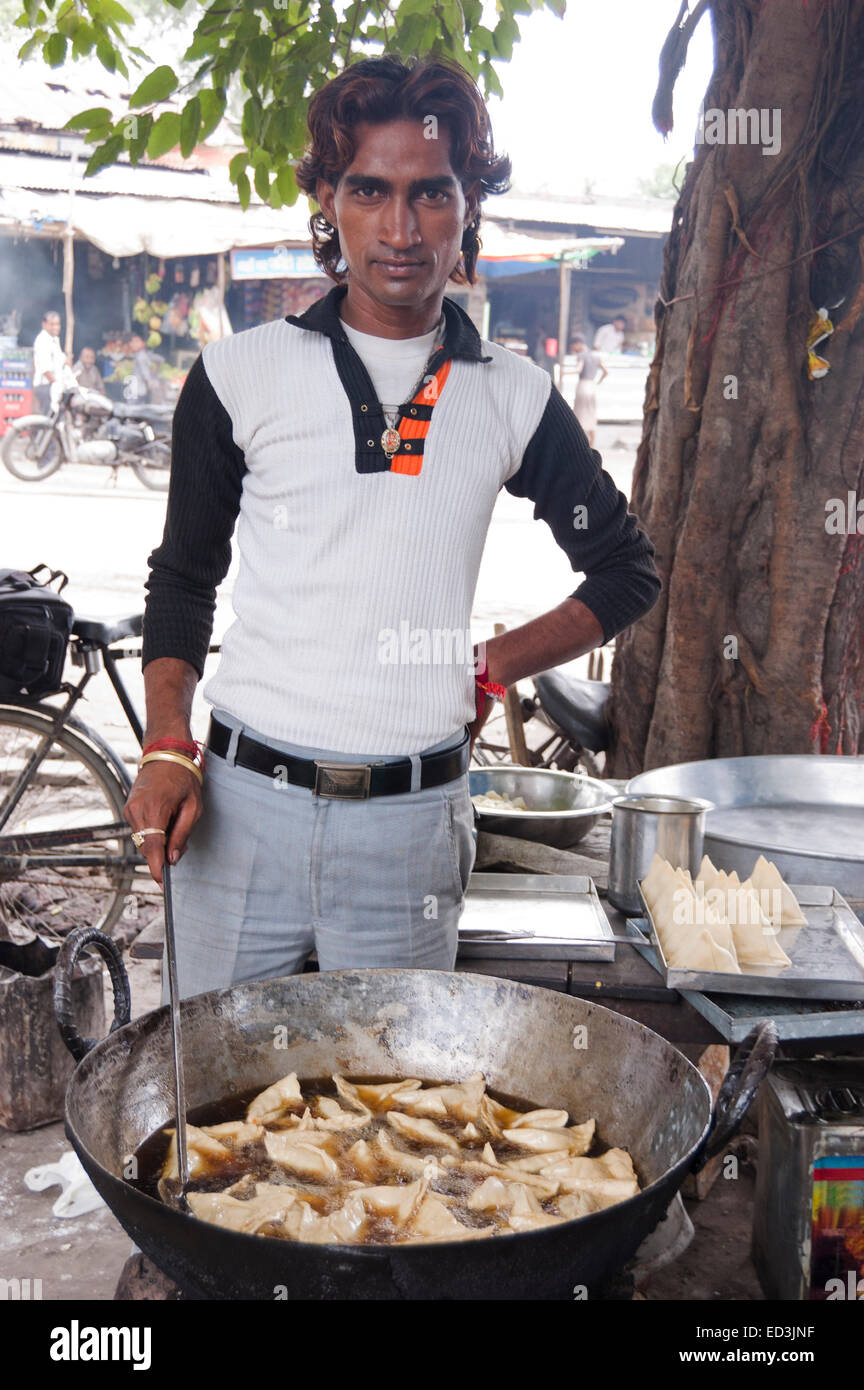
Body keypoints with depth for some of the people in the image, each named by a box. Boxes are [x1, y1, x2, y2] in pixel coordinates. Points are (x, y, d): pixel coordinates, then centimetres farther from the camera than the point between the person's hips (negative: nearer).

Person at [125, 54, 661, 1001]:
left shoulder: (514, 398, 5)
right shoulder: (240, 375, 3)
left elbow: (626, 573, 16)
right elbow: (184, 578, 10)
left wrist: (489, 668, 5)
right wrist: (166, 751, -2)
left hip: (411, 824, 0)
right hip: (241, 803, 0)